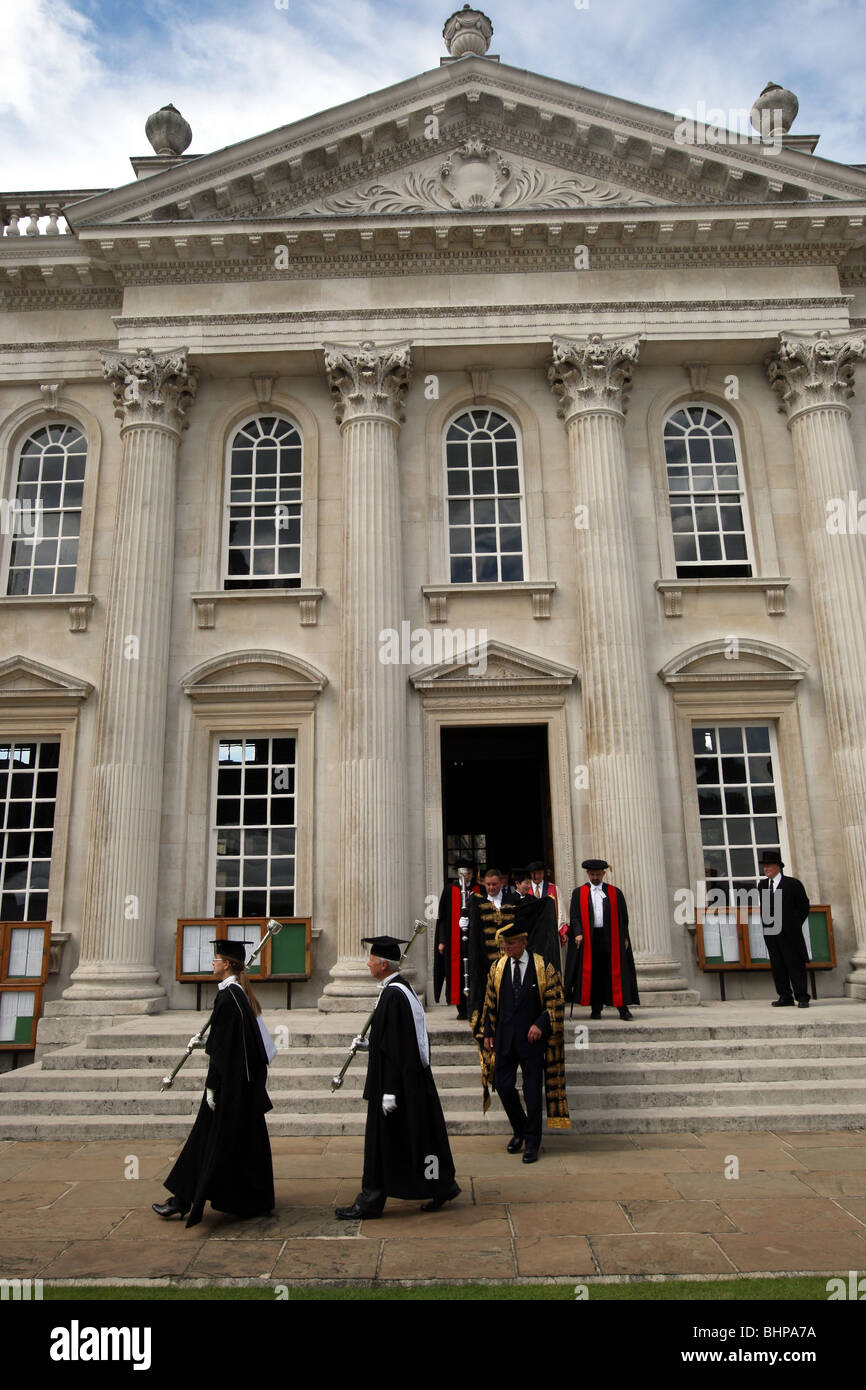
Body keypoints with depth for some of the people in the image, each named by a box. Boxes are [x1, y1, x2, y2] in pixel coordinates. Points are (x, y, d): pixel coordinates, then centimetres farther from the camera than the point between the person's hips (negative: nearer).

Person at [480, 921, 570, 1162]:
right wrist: (488, 1032, 6)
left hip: (532, 1036, -3)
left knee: (532, 1090, 2)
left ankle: (532, 1143, 16)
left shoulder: (542, 967, -5)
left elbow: (555, 1001, -3)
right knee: (503, 1085, 5)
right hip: (504, 1038, 3)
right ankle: (519, 1129, 30)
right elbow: (490, 1002, 10)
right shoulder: (497, 967, 5)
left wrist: (540, 1024, -15)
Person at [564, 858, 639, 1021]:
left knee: (616, 973, -3)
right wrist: (578, 933, -10)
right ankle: (596, 1008, 11)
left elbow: (623, 917, 8)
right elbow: (574, 916, 4)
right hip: (589, 939, 0)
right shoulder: (578, 893, 8)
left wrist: (624, 937, 0)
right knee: (592, 973, 2)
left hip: (611, 938, 0)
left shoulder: (615, 892, 8)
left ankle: (623, 1008, 0)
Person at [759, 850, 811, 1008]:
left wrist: (794, 925, 5)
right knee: (777, 966, 5)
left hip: (789, 932, -5)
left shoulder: (793, 883, -2)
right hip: (770, 933, 5)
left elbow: (804, 906, 4)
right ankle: (785, 997, 11)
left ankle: (802, 997, 3)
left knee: (795, 964, -3)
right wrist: (766, 924, 9)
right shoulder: (762, 885, 11)